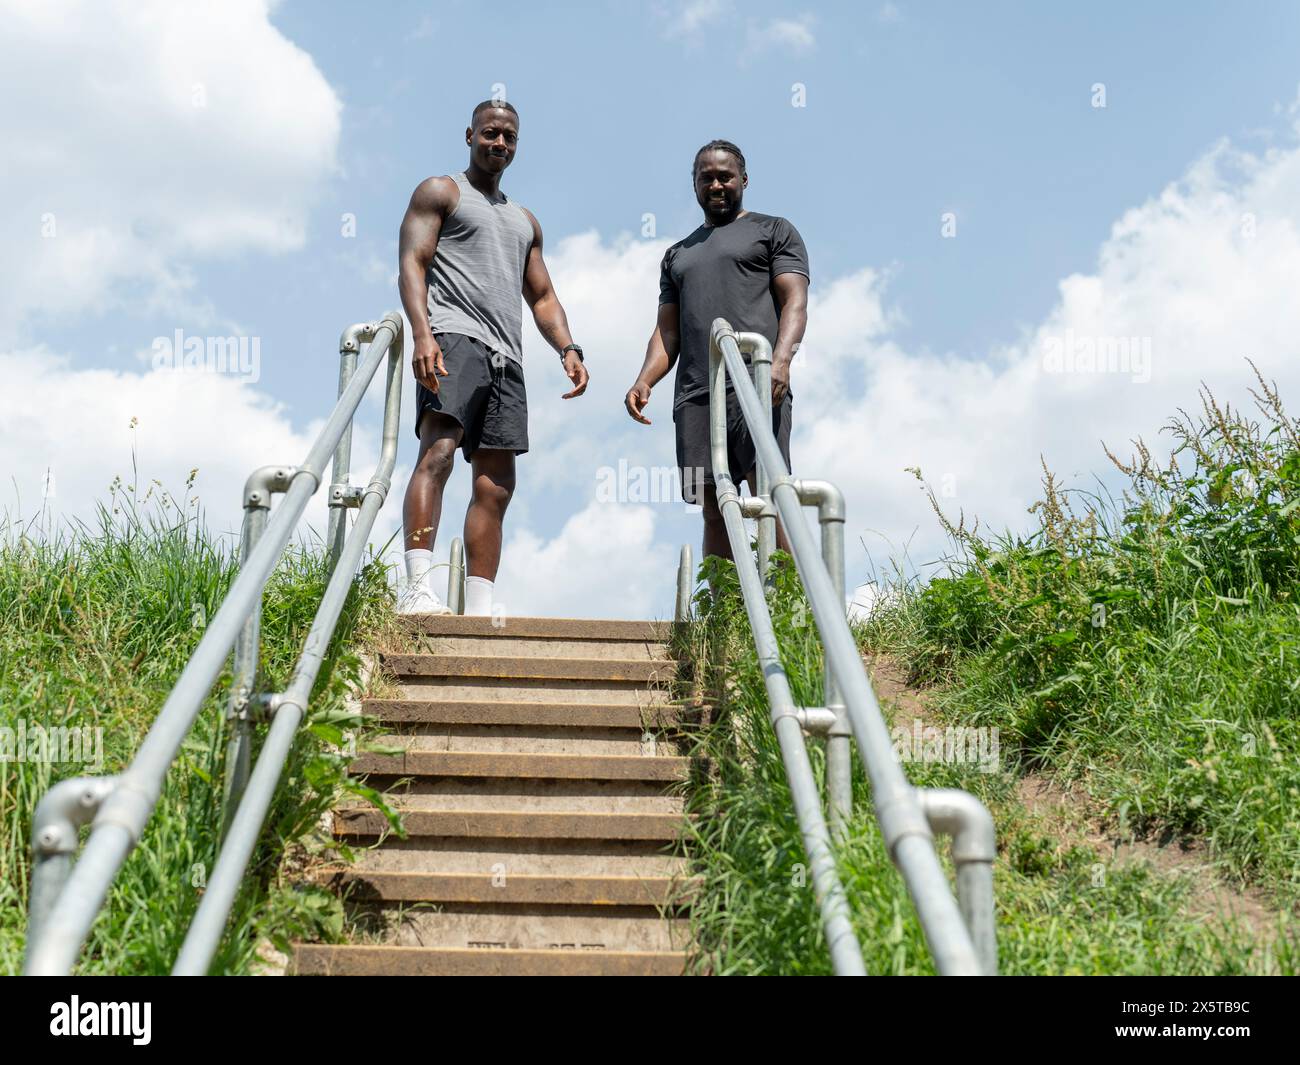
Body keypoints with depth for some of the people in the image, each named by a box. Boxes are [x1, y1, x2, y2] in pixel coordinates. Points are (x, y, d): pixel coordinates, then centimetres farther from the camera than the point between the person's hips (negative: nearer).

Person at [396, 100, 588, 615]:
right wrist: (422, 333, -21)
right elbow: (412, 264, -3)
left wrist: (568, 348, 5)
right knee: (438, 452, -26)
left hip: (506, 357, 7)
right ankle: (417, 588, -36)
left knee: (496, 485, 0)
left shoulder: (525, 220, 30)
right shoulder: (439, 192, 11)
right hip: (452, 338, -7)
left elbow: (542, 295, 26)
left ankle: (479, 611, 0)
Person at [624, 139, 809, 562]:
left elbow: (794, 302, 1)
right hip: (694, 394, 5)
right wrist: (644, 381, 4)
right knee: (714, 509, -2)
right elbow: (667, 330, 24)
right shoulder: (677, 254, 31)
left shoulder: (773, 231, 16)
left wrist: (780, 360, -18)